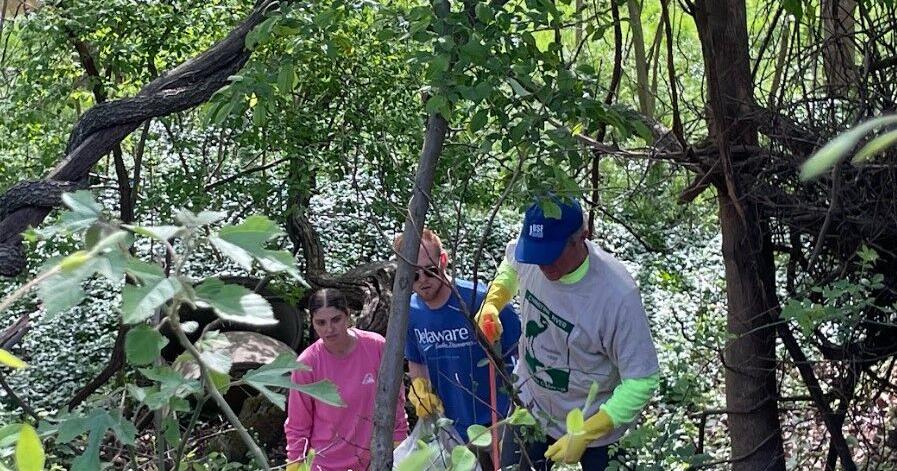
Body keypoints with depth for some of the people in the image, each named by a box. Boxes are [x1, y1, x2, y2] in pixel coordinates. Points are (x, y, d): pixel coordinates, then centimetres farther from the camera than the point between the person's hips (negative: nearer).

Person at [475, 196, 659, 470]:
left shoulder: (618, 296, -36)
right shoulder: (526, 253, -19)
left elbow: (641, 380, -28)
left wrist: (584, 435, -29)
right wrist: (492, 302, -9)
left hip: (596, 422, -4)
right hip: (532, 407, 5)